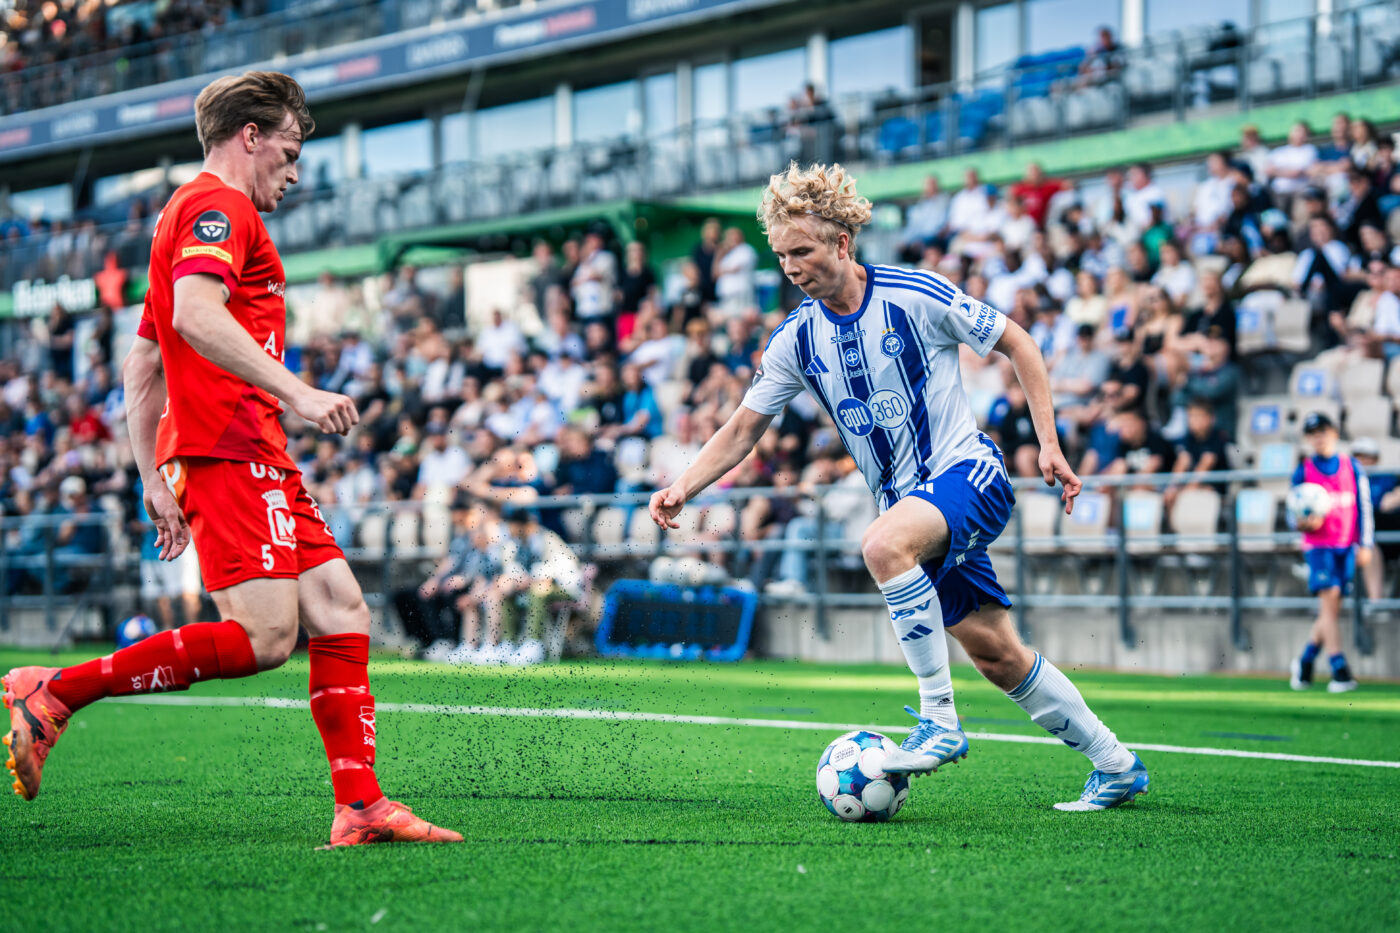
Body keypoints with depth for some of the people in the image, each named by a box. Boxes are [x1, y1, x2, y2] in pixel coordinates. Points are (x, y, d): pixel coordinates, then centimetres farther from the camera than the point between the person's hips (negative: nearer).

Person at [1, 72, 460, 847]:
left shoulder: (194, 212, 28)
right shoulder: (218, 205, -4)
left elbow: (141, 366, 28)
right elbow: (195, 315, -24)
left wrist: (153, 479, 23)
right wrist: (297, 392, -26)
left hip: (258, 456, 11)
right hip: (231, 447, -11)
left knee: (341, 611, 4)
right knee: (263, 637, -17)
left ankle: (359, 805, 0)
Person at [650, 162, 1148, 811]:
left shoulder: (916, 296, -12)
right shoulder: (795, 339, 1)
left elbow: (1017, 344, -3)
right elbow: (743, 428, 5)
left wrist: (1049, 443, -8)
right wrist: (683, 489, -11)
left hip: (968, 472, -6)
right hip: (909, 504, 6)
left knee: (882, 544, -35)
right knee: (994, 653, 4)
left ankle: (939, 721, -27)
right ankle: (1115, 765, 20)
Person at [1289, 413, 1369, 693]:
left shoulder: (1352, 467, 7)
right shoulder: (1303, 471, 3)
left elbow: (1364, 506, 9)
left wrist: (1365, 545, 4)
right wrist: (1304, 522, -17)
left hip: (1346, 547, 2)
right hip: (1318, 546, -2)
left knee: (1332, 608, 3)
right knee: (1329, 599, -16)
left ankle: (1305, 661, 23)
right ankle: (1340, 671, -19)